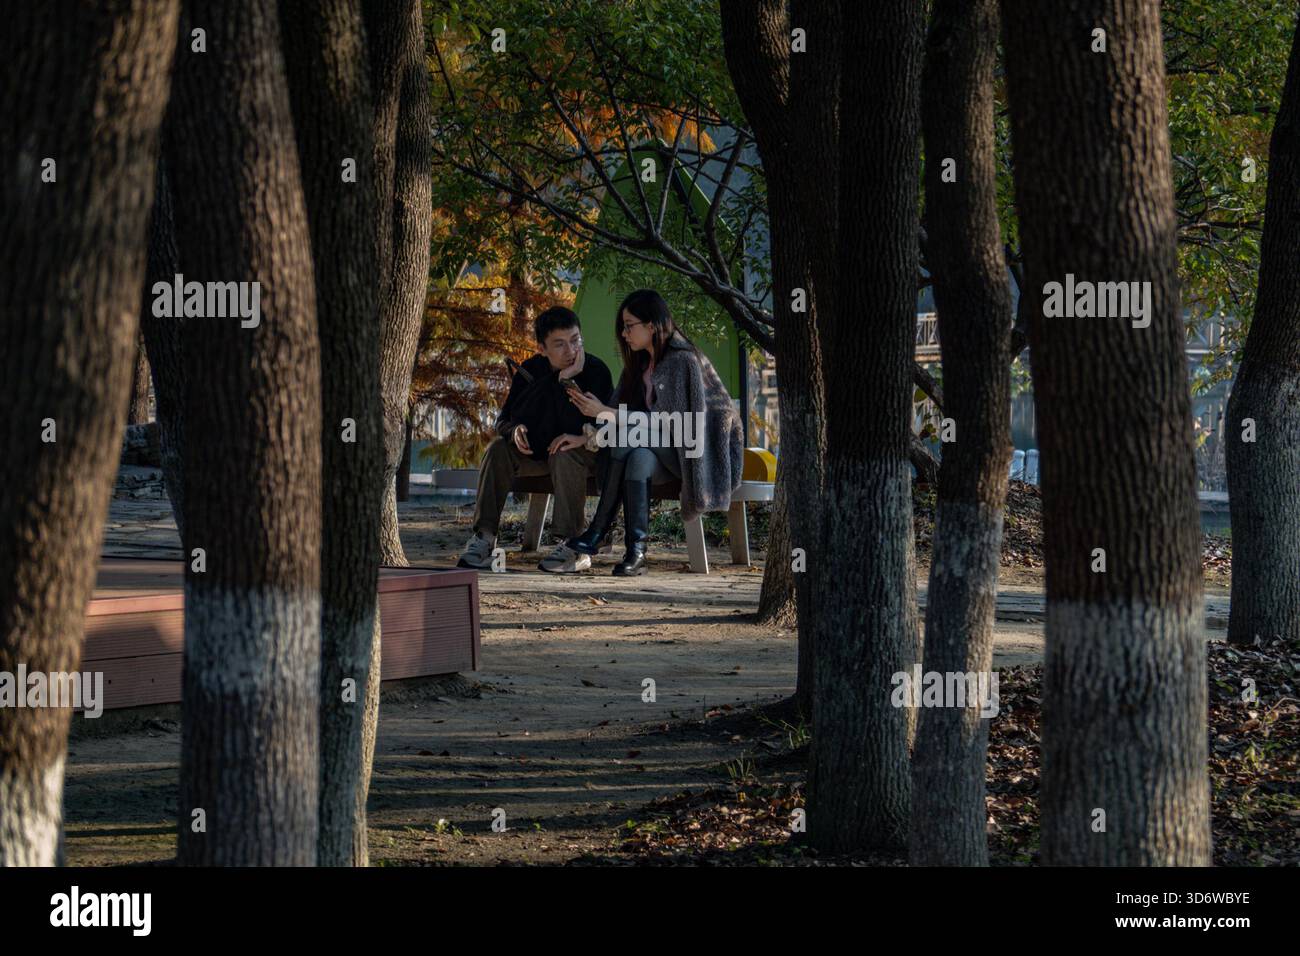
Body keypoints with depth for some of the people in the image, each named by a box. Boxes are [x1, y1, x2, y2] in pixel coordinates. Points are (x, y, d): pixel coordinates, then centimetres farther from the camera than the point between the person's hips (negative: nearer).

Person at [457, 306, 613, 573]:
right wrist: (515, 430, -27)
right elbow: (504, 418, -4)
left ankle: (572, 546, -40)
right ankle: (484, 538, -26)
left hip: (584, 453, -4)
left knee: (564, 455, -37)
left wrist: (584, 438, -41)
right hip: (537, 451, 4)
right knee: (498, 448, -20)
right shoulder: (531, 371, -6)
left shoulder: (596, 371, -19)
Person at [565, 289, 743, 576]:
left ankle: (597, 533, -31)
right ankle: (635, 552, -37)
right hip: (660, 452, 6)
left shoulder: (683, 360, -14)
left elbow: (667, 419, -22)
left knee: (630, 435, -30)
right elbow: (619, 408, 5)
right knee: (639, 457, -30)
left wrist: (606, 413, -26)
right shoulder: (640, 363, 12)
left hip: (696, 453, -6)